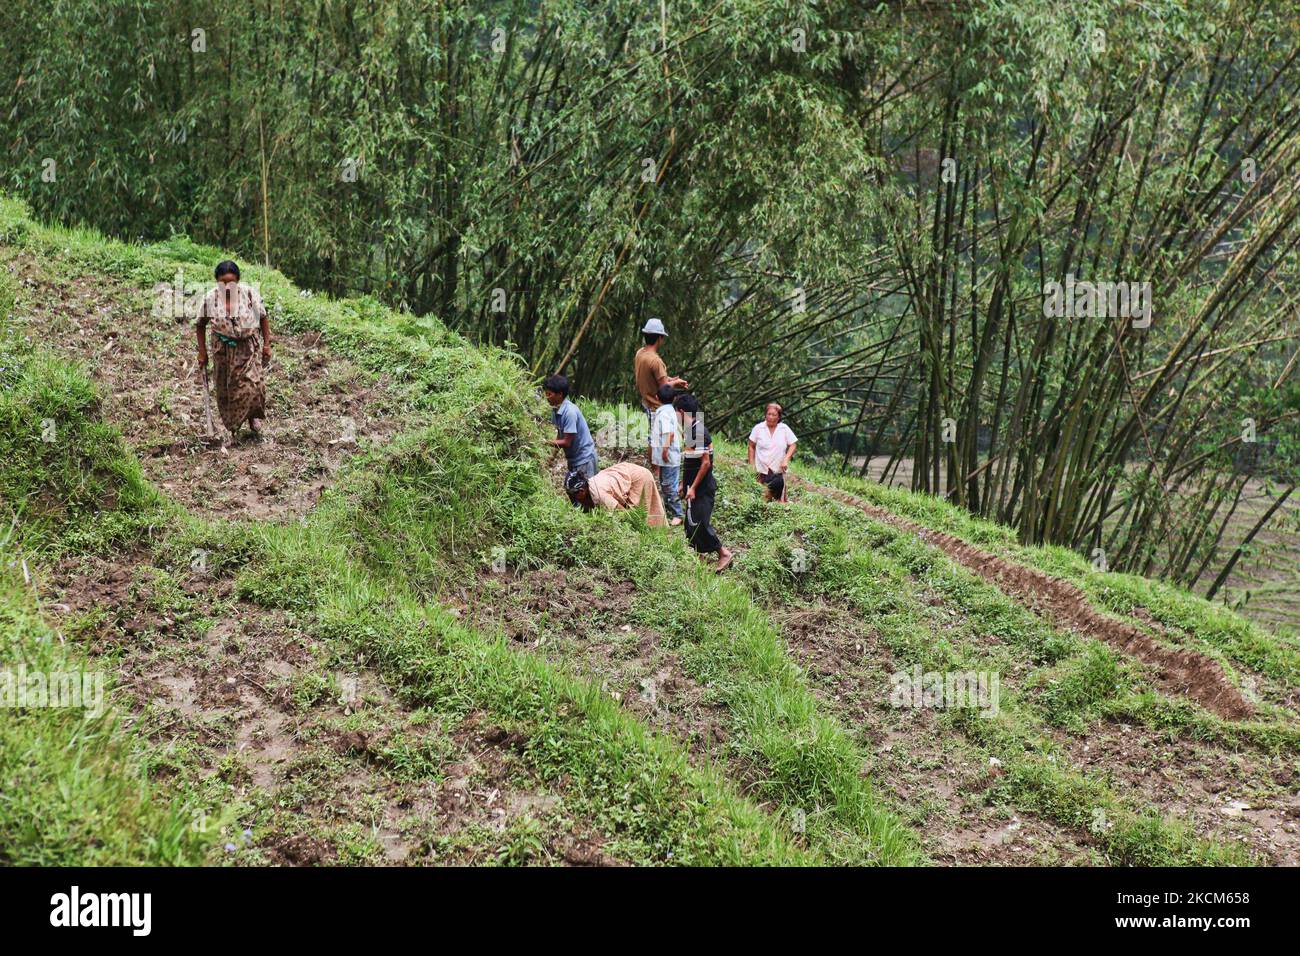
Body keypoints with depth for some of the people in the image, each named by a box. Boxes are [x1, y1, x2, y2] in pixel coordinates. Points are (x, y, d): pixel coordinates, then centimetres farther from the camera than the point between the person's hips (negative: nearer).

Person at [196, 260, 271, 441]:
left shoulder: (249, 293, -14)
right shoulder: (210, 298, -11)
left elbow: (263, 318, -2)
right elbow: (201, 325, 3)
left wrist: (266, 344, -3)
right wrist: (202, 351, 2)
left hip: (249, 346, -1)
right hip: (223, 348, 1)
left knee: (251, 384, -13)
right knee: (225, 390, 6)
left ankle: (254, 416, 15)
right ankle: (232, 427, 23)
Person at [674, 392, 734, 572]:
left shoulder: (699, 431, -19)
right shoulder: (689, 431, 11)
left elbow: (706, 463, -22)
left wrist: (693, 488, -21)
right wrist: (684, 484, 19)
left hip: (703, 488, -10)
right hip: (694, 487, 10)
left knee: (700, 523, -8)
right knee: (692, 524, 11)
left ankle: (724, 553, 2)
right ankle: (701, 557, 18)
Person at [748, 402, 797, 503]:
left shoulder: (784, 429, 0)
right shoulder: (758, 428, 0)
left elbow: (792, 445, 4)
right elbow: (751, 447, 6)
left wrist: (786, 460, -11)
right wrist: (752, 465, 2)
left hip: (778, 472, 0)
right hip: (761, 471, 0)